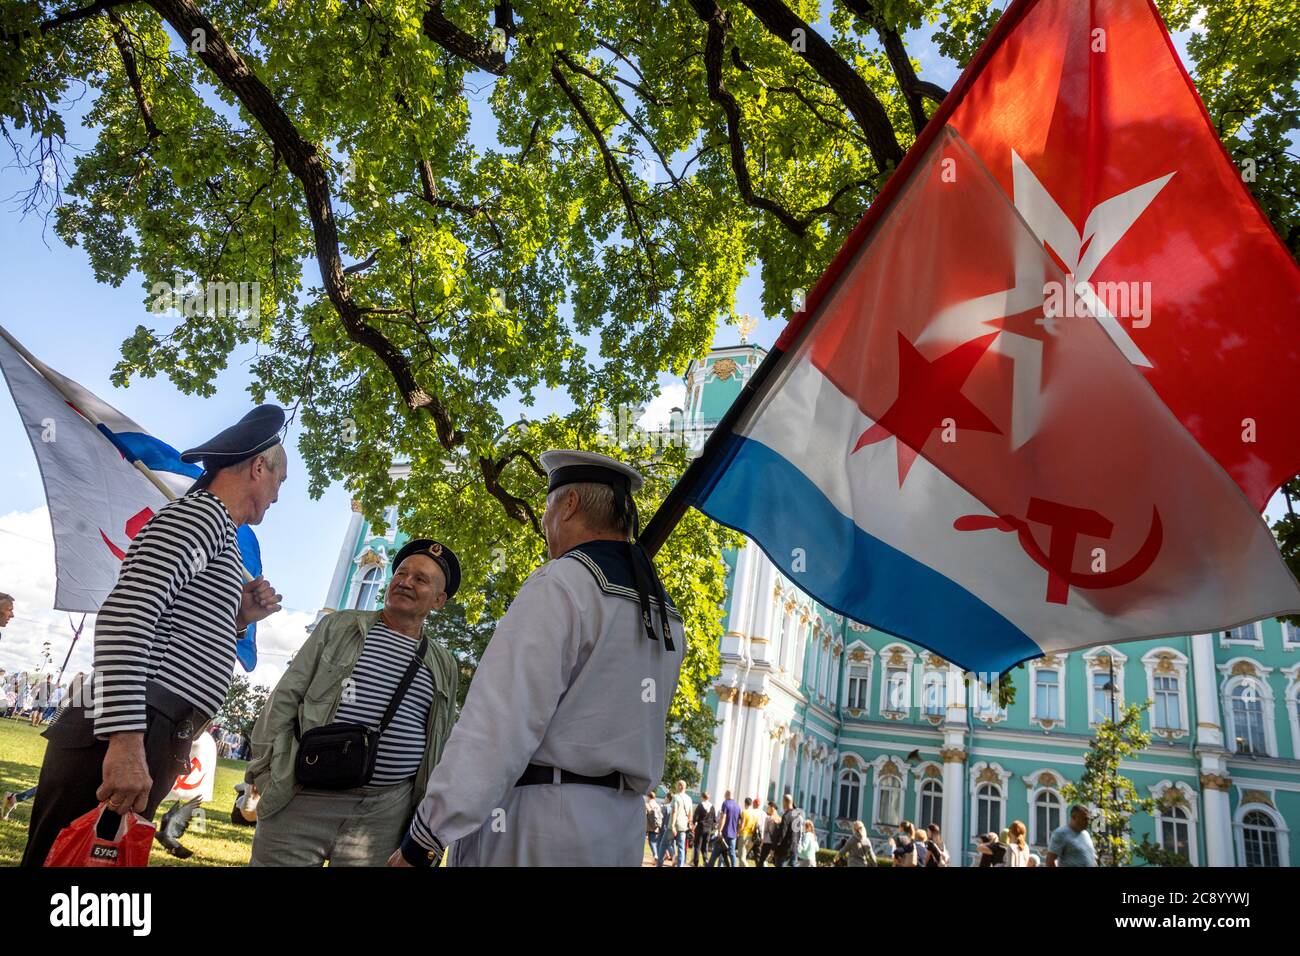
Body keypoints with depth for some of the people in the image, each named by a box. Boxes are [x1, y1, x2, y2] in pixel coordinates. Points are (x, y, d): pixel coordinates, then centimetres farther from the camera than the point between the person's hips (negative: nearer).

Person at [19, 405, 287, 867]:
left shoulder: (215, 532, 24)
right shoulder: (202, 511, -6)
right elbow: (122, 617, -19)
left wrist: (237, 619, 14)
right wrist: (126, 741, -26)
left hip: (153, 747, 10)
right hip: (123, 743, -10)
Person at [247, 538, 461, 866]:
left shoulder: (444, 667, 11)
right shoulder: (339, 626, 6)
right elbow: (285, 698, 4)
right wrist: (266, 771, -4)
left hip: (386, 814, 2)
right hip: (302, 800, -1)